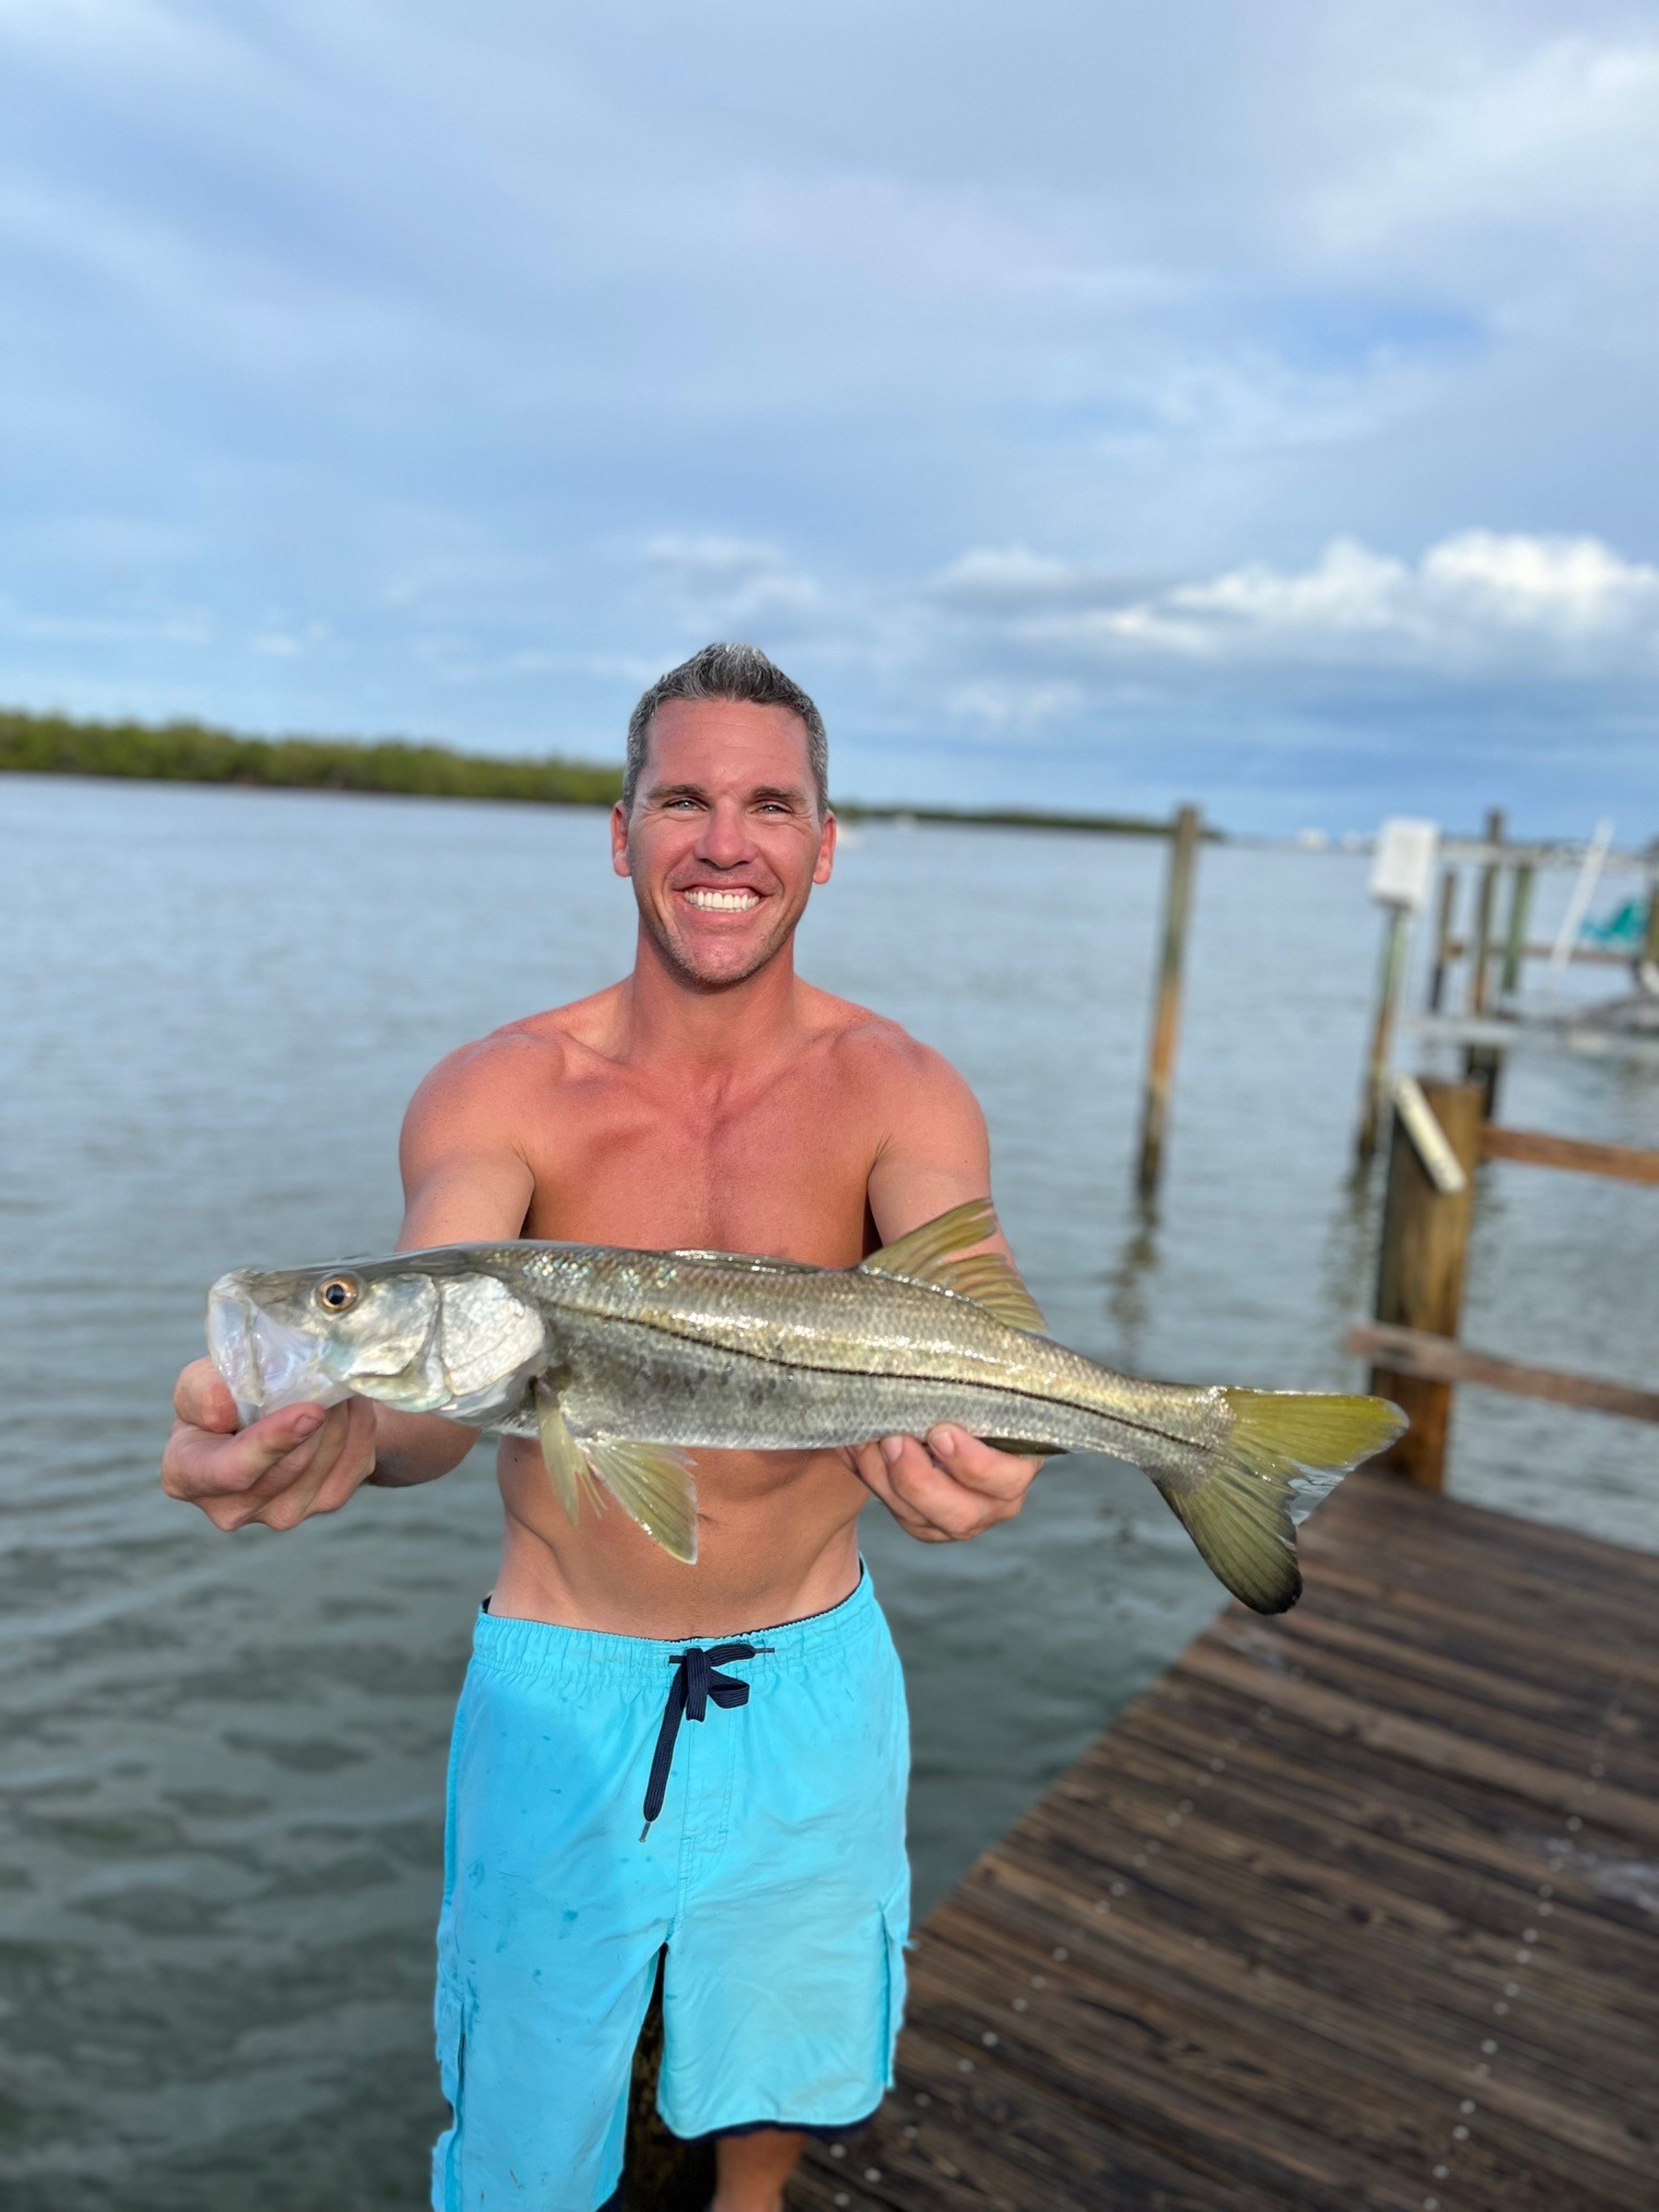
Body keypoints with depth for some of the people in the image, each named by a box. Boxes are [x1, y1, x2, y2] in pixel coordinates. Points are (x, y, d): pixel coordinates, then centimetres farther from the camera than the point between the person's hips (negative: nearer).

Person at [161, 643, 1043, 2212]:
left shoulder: (898, 1093, -13)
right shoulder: (502, 1093, -15)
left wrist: (975, 1440, -52)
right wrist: (335, 1425, -53)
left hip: (809, 1671, 2)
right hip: (563, 1678, -1)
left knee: (785, 2054, 27)